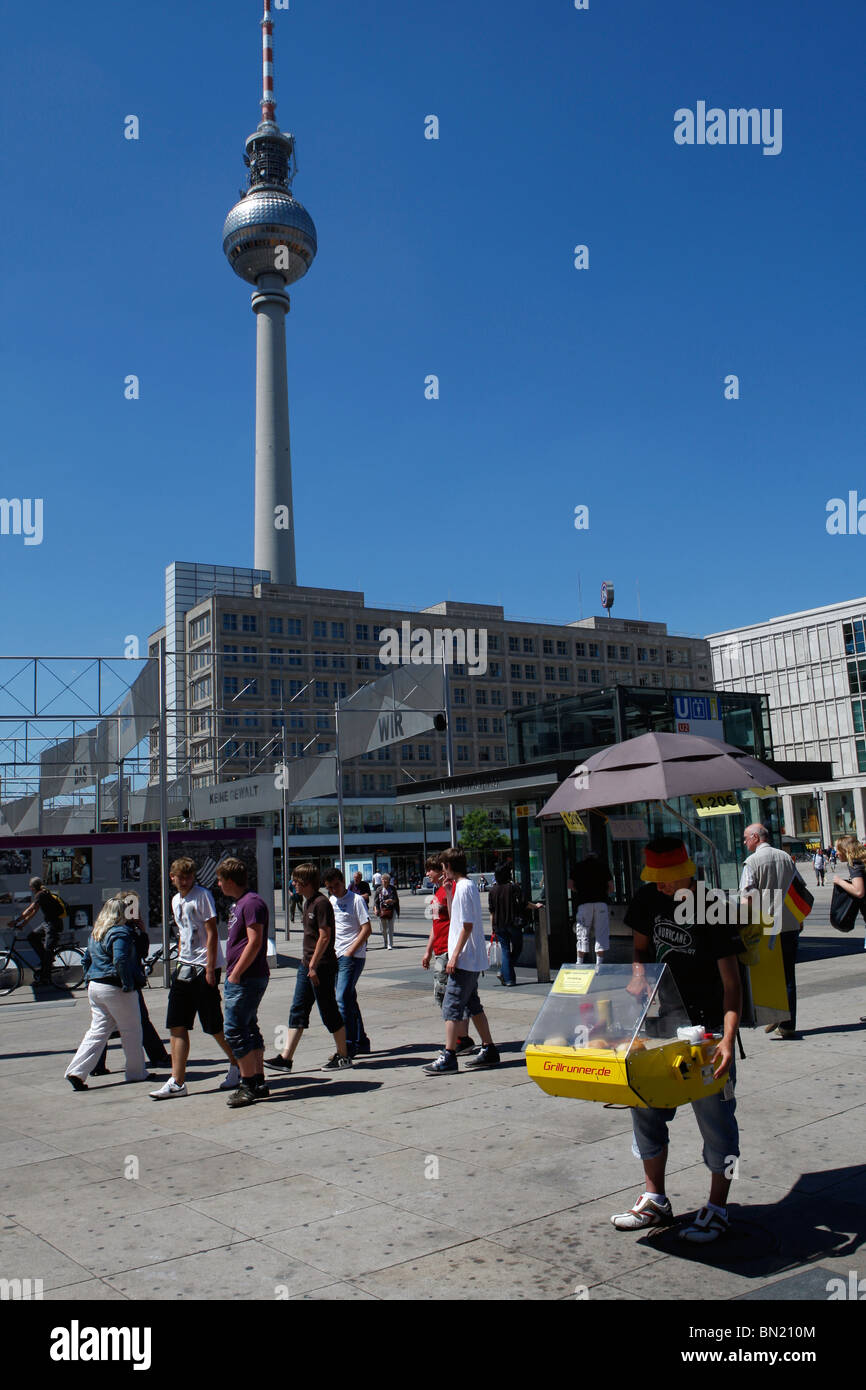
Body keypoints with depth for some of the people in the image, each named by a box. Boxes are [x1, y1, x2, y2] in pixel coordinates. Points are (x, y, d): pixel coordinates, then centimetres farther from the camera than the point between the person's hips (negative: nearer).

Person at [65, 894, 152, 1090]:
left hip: (95, 987, 8)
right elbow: (120, 960, -24)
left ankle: (76, 1071, -1)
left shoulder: (95, 933, 14)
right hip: (115, 988, -8)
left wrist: (89, 981, 24)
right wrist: (128, 985, -19)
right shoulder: (120, 932, -14)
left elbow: (87, 959, 20)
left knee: (97, 1031, 10)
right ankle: (137, 1072, 15)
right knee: (131, 1031, 6)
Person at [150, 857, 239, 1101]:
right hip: (185, 967, 7)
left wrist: (210, 969, -17)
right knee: (177, 1025, 2)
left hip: (205, 967, -7)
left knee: (213, 1025, 0)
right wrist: (181, 961, 18)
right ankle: (177, 1082, 6)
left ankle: (236, 1065, 21)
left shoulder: (202, 896, -10)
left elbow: (212, 934, -13)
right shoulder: (176, 901, 14)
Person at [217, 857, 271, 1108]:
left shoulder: (252, 903, -15)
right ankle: (258, 1084, 18)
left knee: (235, 1031, -8)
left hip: (246, 979, -10)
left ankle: (249, 1086, -2)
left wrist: (235, 974, -19)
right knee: (249, 1030, 13)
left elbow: (255, 942, -21)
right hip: (241, 978, 10)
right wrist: (230, 979, 21)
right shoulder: (238, 903, 17)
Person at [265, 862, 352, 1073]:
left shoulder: (321, 903, -16)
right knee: (298, 1010, 8)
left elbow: (325, 937, -20)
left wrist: (313, 965, -20)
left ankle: (343, 1056, 13)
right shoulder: (308, 902, 13)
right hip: (307, 964, 10)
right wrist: (306, 961, 19)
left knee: (329, 1012, 0)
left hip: (322, 966, -10)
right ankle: (286, 1058, 10)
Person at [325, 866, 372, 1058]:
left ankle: (347, 1046, -10)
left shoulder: (356, 900, -8)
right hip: (336, 956, 8)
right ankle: (361, 1042, 20)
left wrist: (350, 952, -15)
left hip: (353, 957, -8)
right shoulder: (330, 902, 15)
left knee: (342, 999, -14)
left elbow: (367, 929, -11)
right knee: (349, 1000, 12)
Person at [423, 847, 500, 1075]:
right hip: (473, 960, 10)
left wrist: (455, 956, -20)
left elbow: (467, 925, -20)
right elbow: (455, 917, 24)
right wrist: (448, 891, 14)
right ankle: (488, 1050, 21)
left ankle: (448, 1058, -6)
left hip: (464, 960, -10)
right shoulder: (468, 886, 14)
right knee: (473, 1005, 15)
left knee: (451, 1007, -8)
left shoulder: (463, 888, -16)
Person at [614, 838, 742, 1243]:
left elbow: (731, 984, -19)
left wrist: (727, 1040, -29)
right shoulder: (648, 900, -1)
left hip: (707, 1028, -6)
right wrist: (639, 977, -5)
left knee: (714, 1115, 2)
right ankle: (655, 1201, 27)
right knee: (646, 1108, 11)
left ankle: (717, 1209, 18)